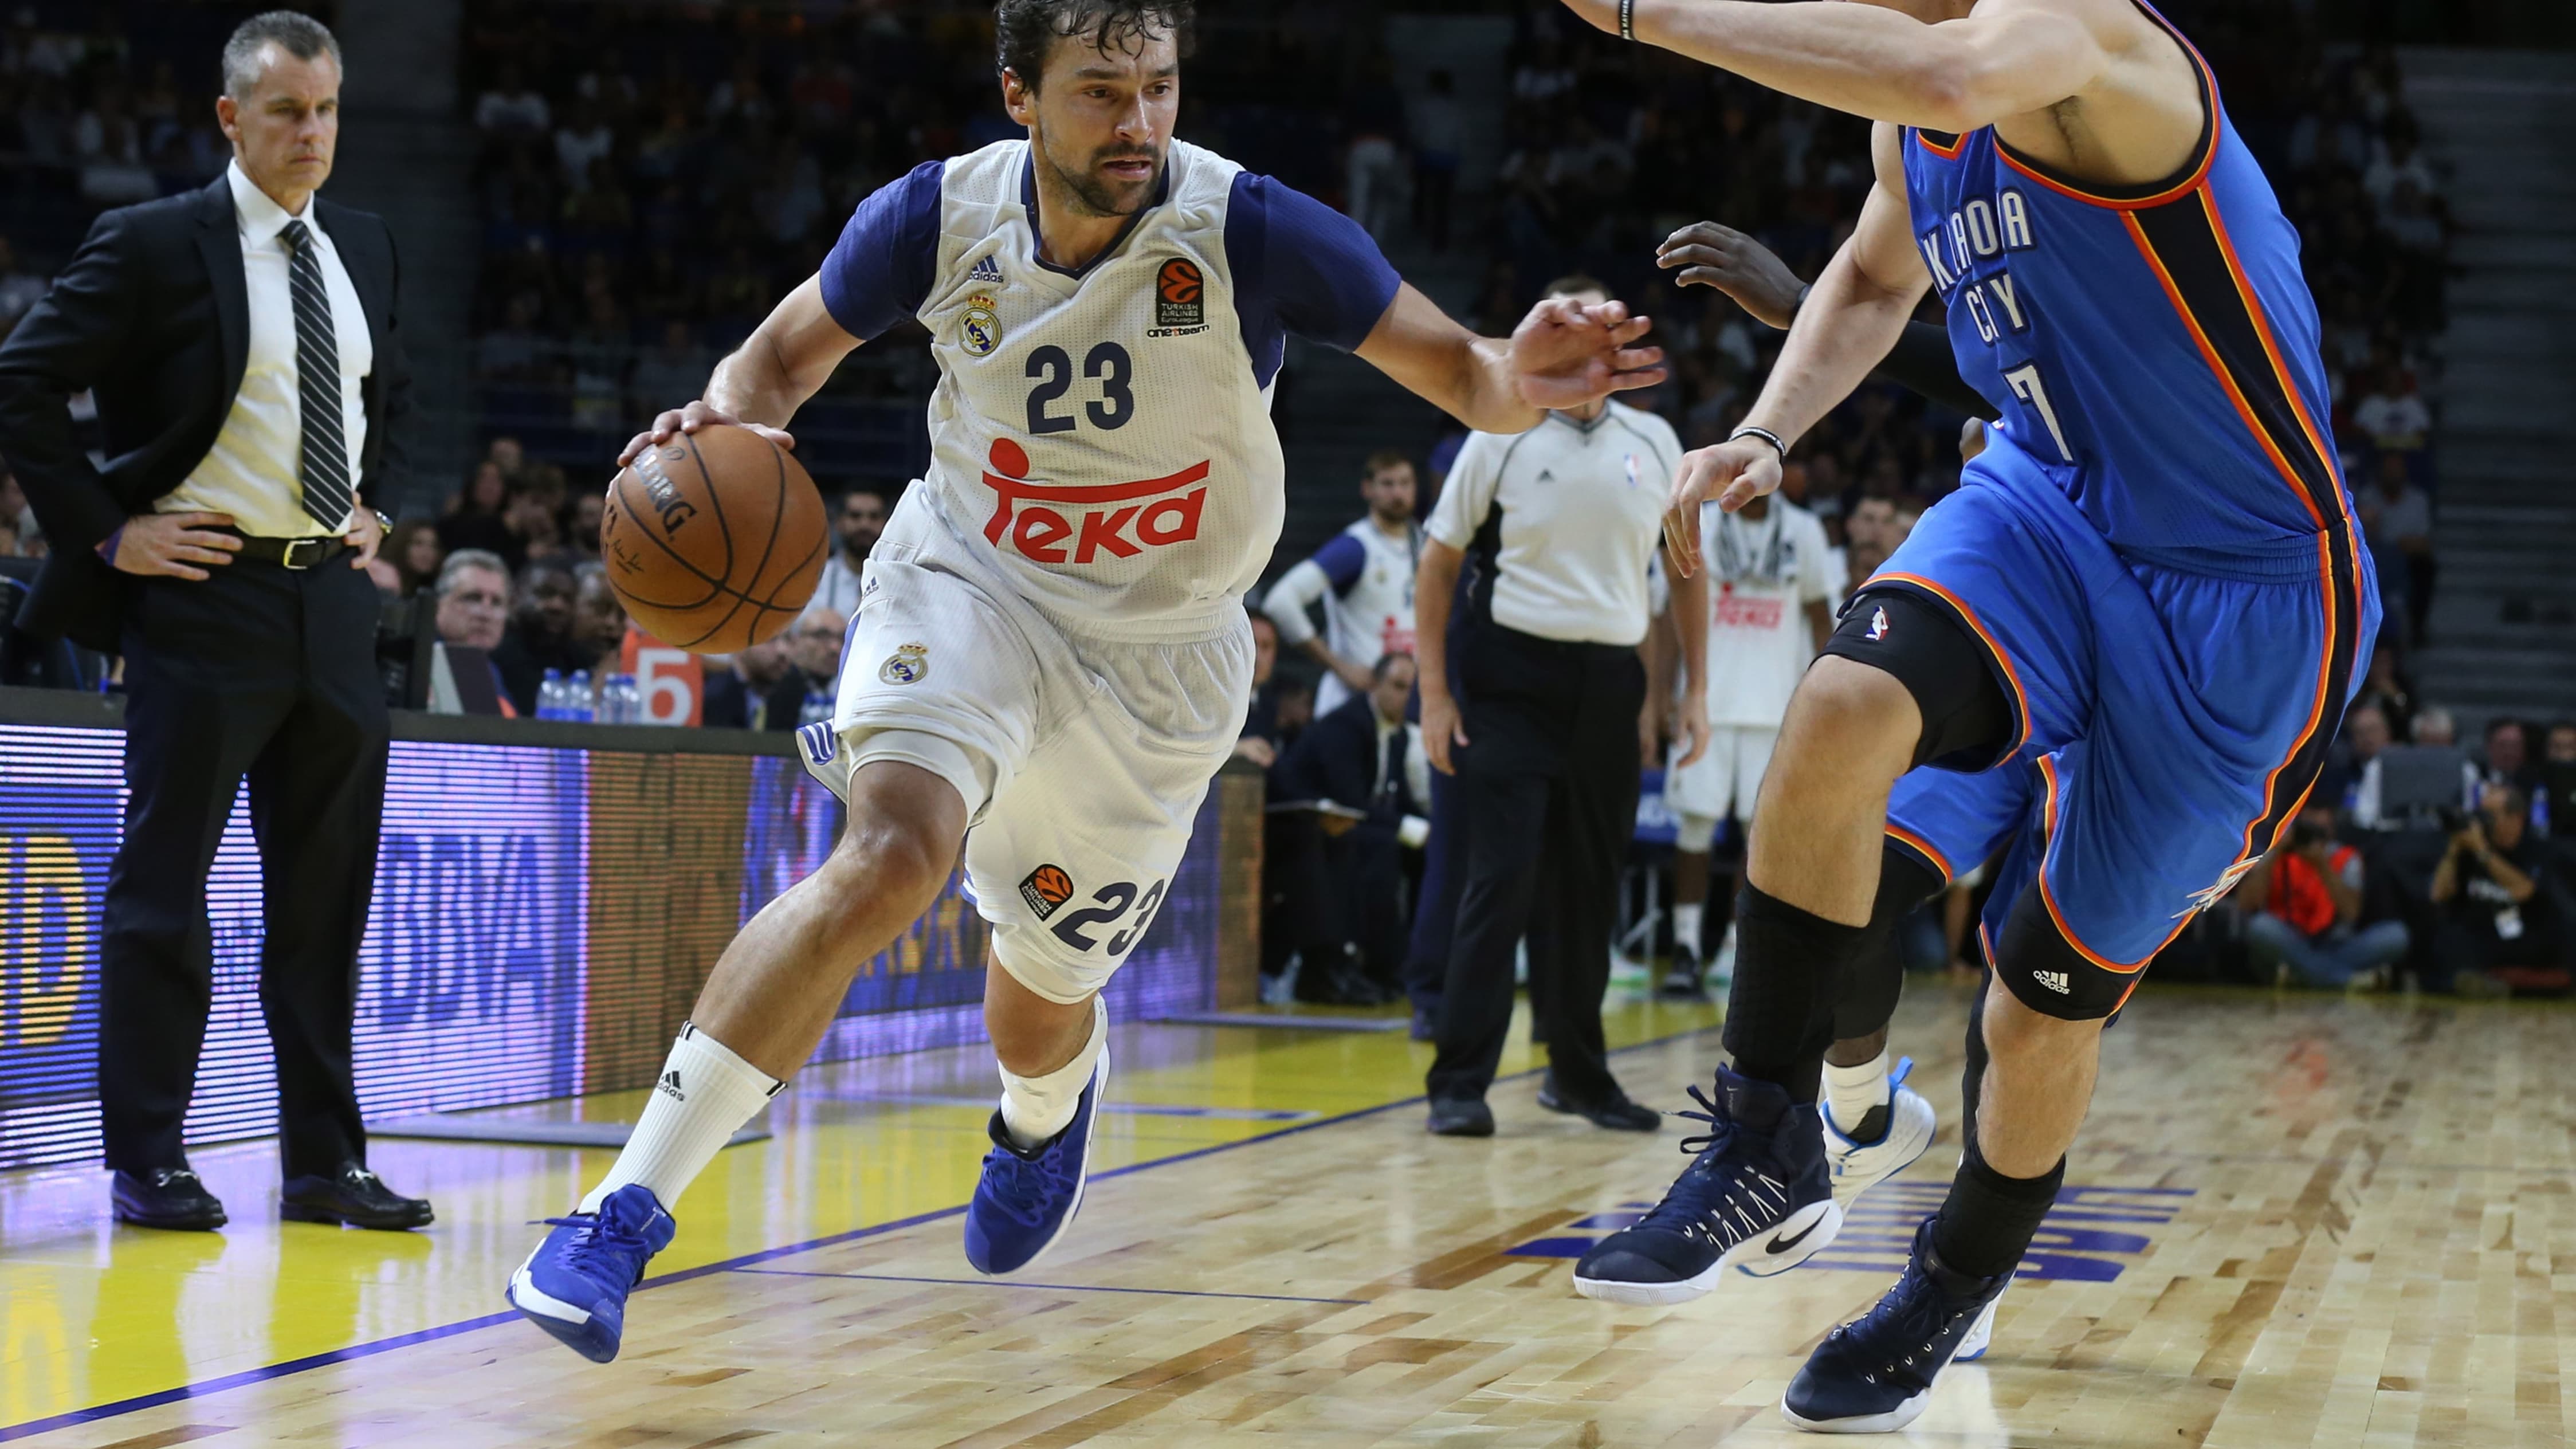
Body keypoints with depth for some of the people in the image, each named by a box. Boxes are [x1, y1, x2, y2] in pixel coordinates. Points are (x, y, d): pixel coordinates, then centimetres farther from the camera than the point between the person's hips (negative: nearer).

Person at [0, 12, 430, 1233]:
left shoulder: (364, 251, 12)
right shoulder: (153, 244, -7)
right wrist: (108, 532, -11)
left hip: (334, 599, 6)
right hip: (205, 592, -6)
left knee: (327, 893, 8)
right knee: (163, 885, -1)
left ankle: (324, 1161, 15)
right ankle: (147, 1161, 7)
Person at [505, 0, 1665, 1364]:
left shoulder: (1247, 229, -23)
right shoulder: (941, 215, -15)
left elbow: (1463, 375, -20)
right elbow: (784, 353, 0)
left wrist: (1526, 376, -44)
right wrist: (733, 413, -24)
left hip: (1155, 652, 1)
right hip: (967, 586, 0)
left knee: (1038, 1010, 12)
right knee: (898, 852, -31)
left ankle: (1050, 1107, 55)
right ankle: (624, 1212, -28)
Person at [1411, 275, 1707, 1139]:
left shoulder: (1655, 444, 8)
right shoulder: (1500, 441, -1)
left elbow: (1686, 571, 16)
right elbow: (1438, 569, 2)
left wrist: (1695, 692, 10)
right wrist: (1435, 696, -5)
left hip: (1609, 683, 4)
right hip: (1512, 675, -4)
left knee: (1588, 888, 10)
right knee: (1501, 881, -11)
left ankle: (1578, 1074, 23)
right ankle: (1459, 1083, -8)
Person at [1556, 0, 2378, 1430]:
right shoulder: (1913, 127, 1)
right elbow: (1875, 276, 24)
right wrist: (1766, 434, 6)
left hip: (2238, 593, -6)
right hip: (2047, 505, 6)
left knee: (2058, 981, 4)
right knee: (1843, 705, -25)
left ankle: (1953, 1291, 30)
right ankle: (1765, 1150, -14)